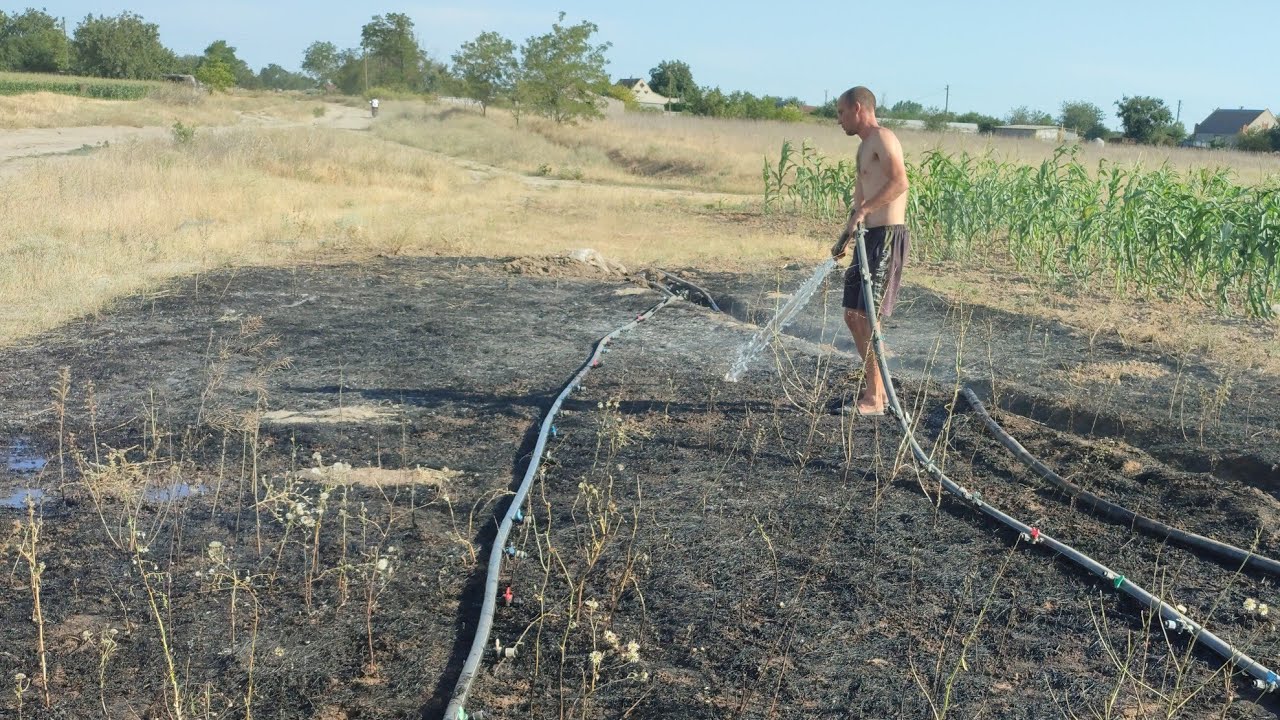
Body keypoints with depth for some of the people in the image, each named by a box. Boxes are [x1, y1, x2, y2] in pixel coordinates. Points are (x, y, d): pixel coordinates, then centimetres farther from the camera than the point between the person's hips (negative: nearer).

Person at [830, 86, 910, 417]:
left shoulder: (882, 138, -9)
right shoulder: (863, 148, 21)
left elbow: (899, 182, -25)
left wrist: (863, 211, -26)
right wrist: (846, 237, 26)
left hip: (888, 237, -10)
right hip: (869, 237, 10)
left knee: (865, 317, -9)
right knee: (853, 315, 12)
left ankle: (875, 399, 0)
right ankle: (876, 386, 22)